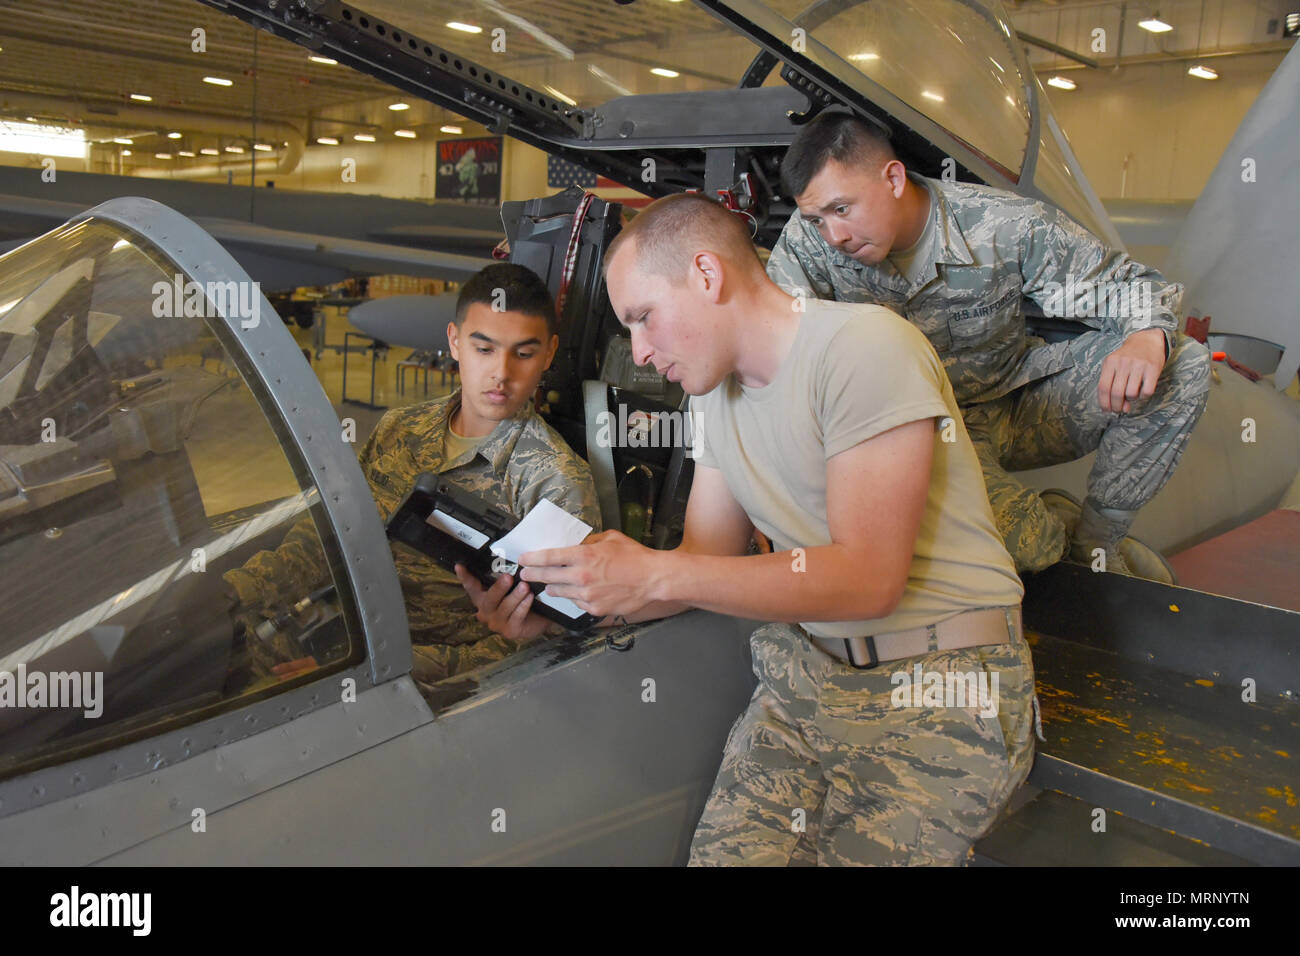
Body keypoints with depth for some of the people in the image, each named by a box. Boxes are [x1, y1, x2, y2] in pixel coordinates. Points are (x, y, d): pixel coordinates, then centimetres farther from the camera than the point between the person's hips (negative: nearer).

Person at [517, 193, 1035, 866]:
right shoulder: (715, 389, 10)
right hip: (805, 674, 6)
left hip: (942, 684, -5)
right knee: (725, 854, -12)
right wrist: (586, 588, -7)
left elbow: (868, 577, -21)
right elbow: (706, 564, 11)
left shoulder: (863, 345, -15)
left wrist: (655, 573, -24)